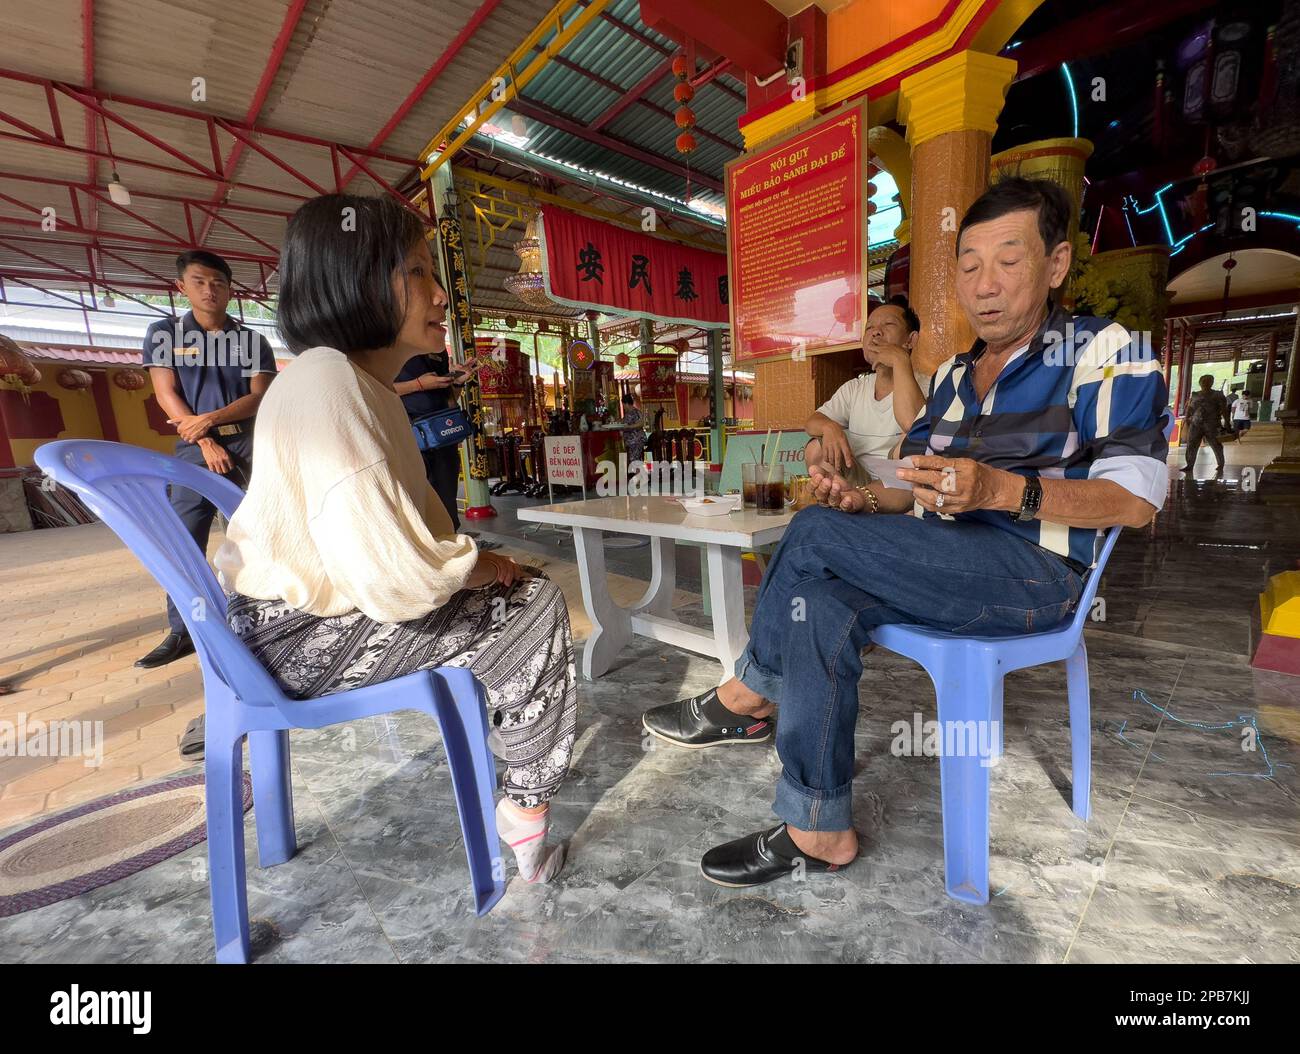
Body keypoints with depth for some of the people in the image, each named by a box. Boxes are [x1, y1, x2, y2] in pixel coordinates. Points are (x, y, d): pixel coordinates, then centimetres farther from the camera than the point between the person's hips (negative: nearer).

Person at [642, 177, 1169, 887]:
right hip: (943, 570, 6)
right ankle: (820, 830, -13)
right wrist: (867, 500, -1)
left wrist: (1001, 489, -28)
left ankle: (746, 694, -3)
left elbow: (1137, 499, -11)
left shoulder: (1100, 352, -1)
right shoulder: (951, 375, 18)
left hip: (1037, 571, -6)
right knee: (820, 604, -24)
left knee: (816, 533, -24)